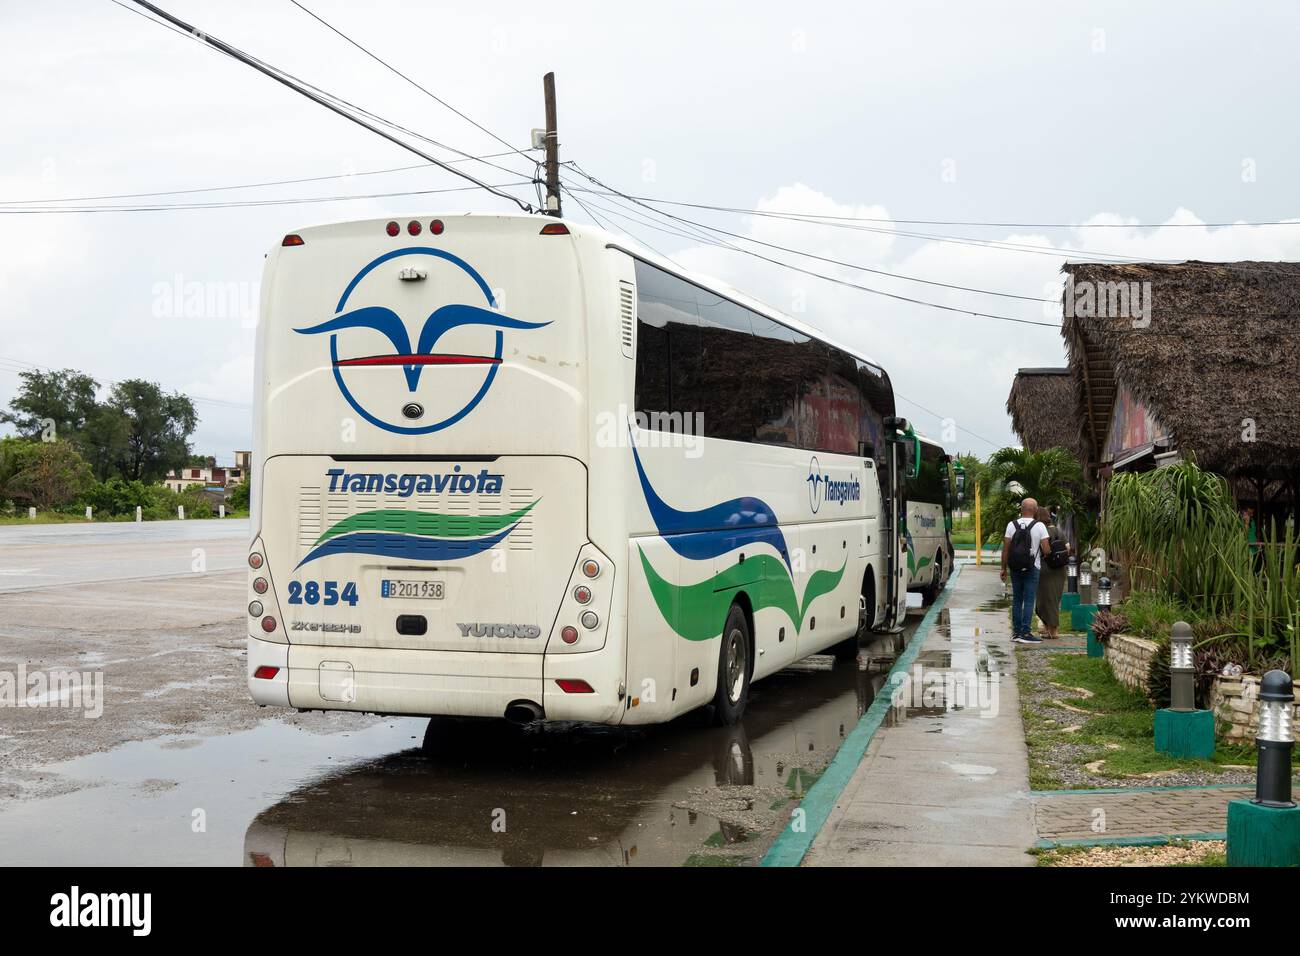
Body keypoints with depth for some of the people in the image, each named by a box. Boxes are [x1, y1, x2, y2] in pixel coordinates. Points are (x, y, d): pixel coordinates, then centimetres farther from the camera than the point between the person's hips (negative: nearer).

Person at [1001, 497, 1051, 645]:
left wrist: (1003, 568, 7)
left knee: (1017, 600, 11)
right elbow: (1046, 550, -9)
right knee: (1029, 601, -2)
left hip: (1015, 568, 3)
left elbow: (1005, 549, -1)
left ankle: (1016, 632, 15)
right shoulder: (1039, 526, -6)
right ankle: (1026, 633, -6)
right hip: (1032, 568, -3)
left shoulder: (1011, 525, 0)